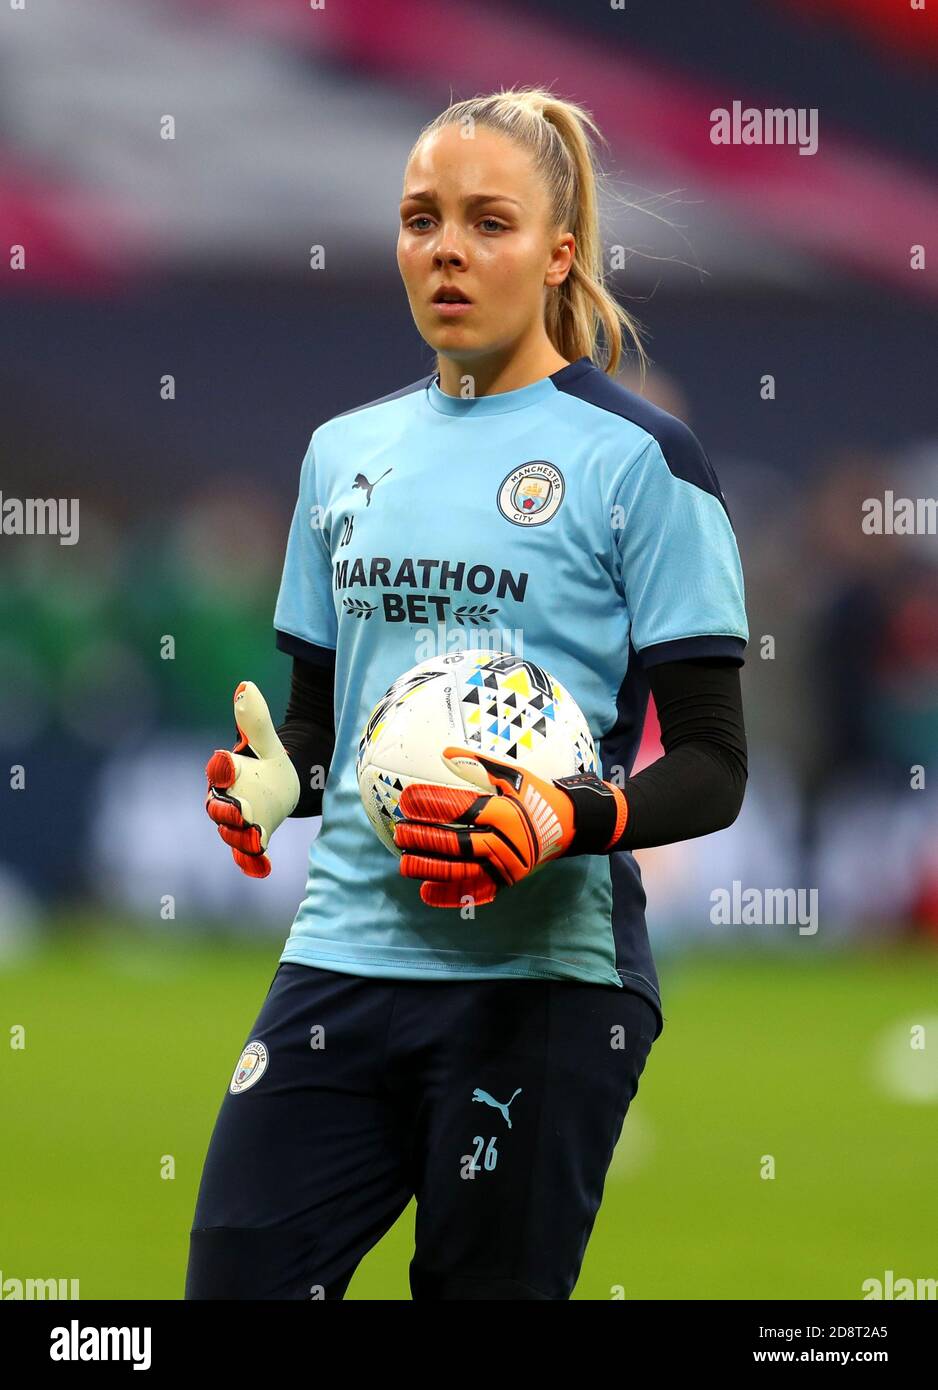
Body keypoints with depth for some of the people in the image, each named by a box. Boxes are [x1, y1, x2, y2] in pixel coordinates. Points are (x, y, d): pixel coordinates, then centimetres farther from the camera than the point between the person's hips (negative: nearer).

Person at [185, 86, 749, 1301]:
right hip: (342, 960, 5)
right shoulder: (347, 451, 14)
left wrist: (570, 822, -23)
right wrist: (265, 778, 0)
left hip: (543, 974, -4)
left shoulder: (635, 461, -3)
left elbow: (711, 768, -4)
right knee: (234, 1273, -6)